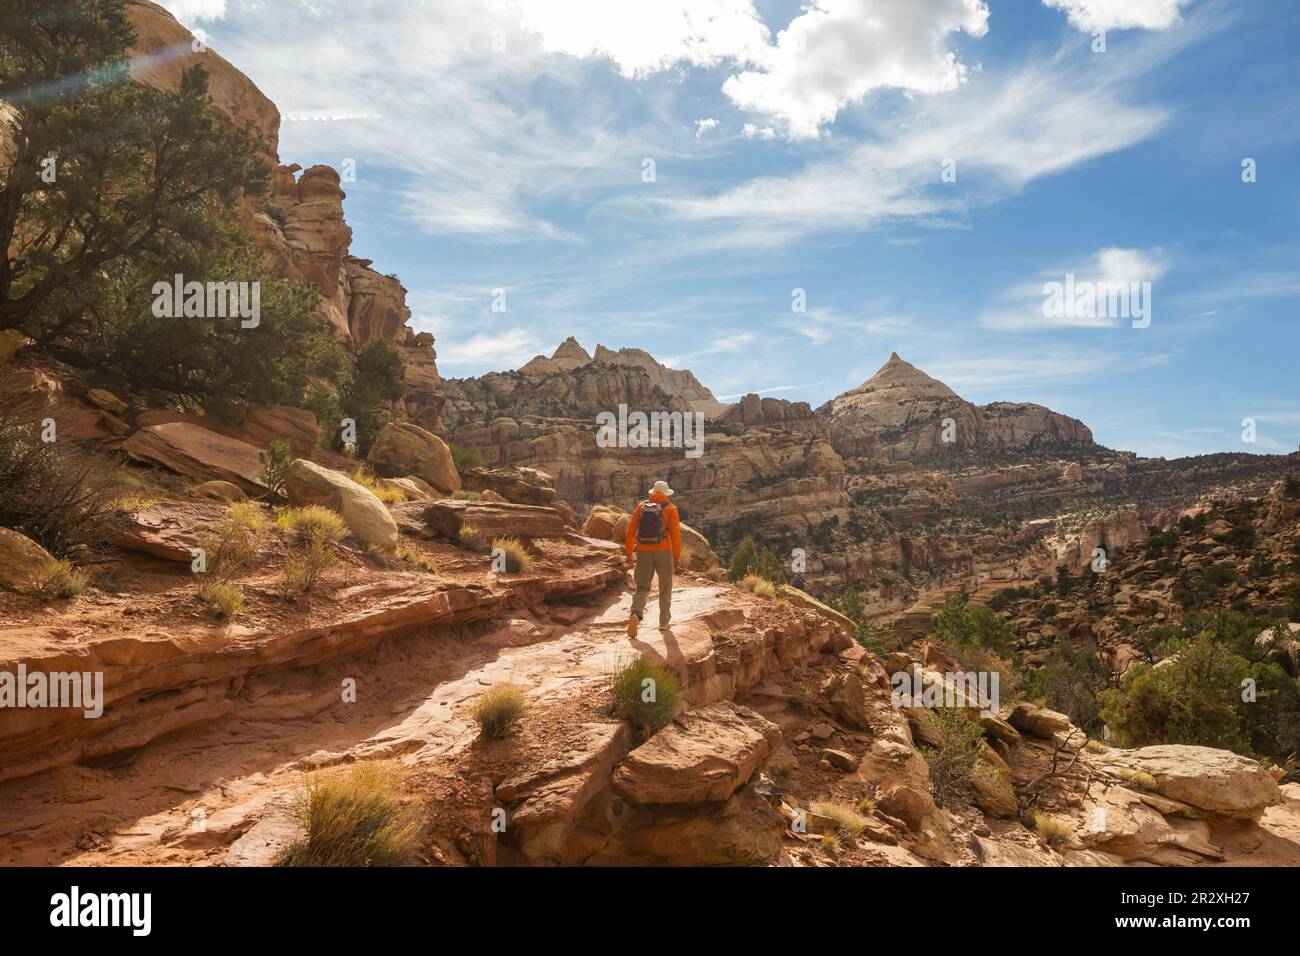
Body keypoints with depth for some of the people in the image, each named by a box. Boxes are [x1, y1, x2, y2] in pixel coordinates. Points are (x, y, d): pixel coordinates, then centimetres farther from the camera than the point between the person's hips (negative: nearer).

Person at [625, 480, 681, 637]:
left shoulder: (641, 506, 6)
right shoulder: (670, 508, -4)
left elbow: (631, 530, 2)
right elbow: (675, 533, -10)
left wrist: (629, 554, 6)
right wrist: (677, 556, -4)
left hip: (644, 553, 2)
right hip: (663, 552, -2)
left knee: (642, 588, 4)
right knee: (665, 587, 17)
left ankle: (635, 615, -22)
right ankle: (664, 621, 22)